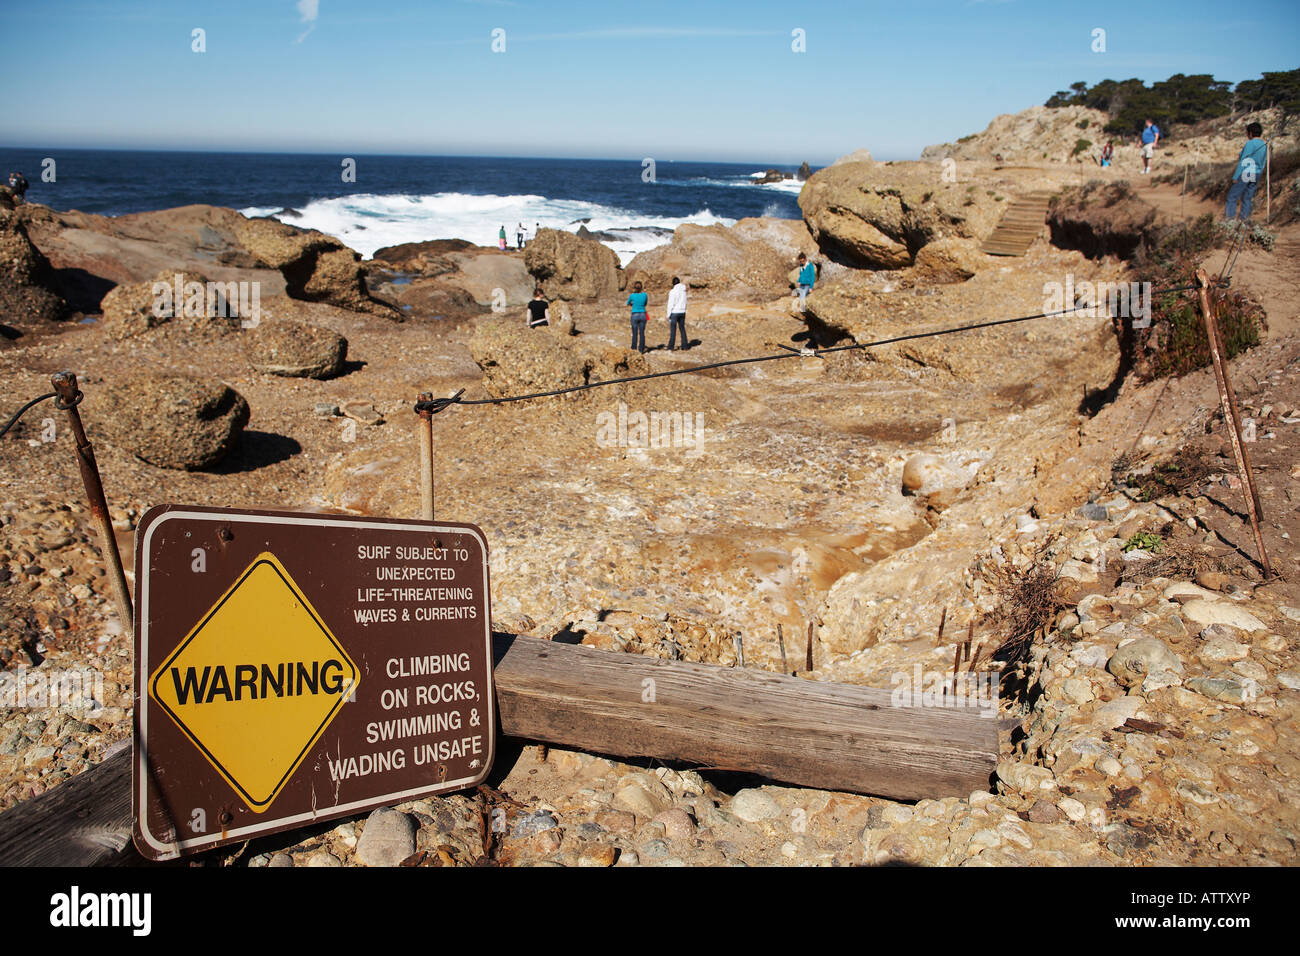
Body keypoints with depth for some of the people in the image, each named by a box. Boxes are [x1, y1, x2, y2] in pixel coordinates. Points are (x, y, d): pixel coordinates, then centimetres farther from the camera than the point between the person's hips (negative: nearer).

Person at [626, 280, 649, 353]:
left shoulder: (632, 296, -7)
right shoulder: (645, 295, -1)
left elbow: (628, 303, 12)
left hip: (635, 315, -2)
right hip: (643, 315, 2)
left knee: (634, 333, 4)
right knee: (642, 333, 5)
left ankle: (634, 349, 6)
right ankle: (641, 350, 6)